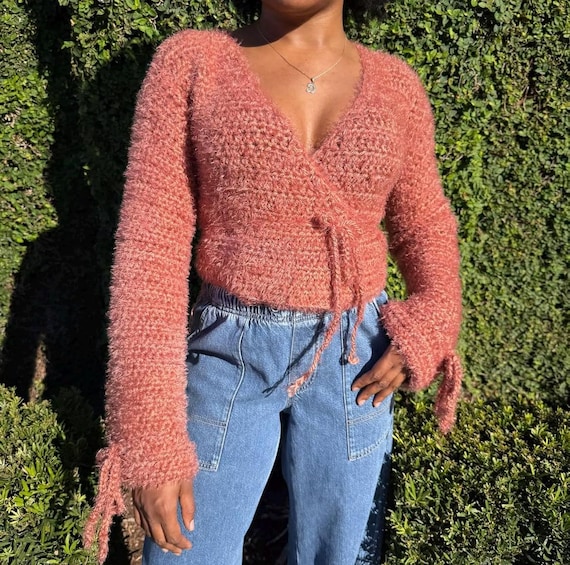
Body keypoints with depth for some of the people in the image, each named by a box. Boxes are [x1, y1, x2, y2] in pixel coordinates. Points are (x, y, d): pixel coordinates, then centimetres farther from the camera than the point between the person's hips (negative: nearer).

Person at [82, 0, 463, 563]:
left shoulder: (394, 84, 1)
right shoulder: (190, 62, -6)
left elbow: (423, 227, 13)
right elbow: (149, 246, -12)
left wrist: (428, 331, -7)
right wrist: (150, 434, -17)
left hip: (352, 360, 2)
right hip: (230, 356, -1)